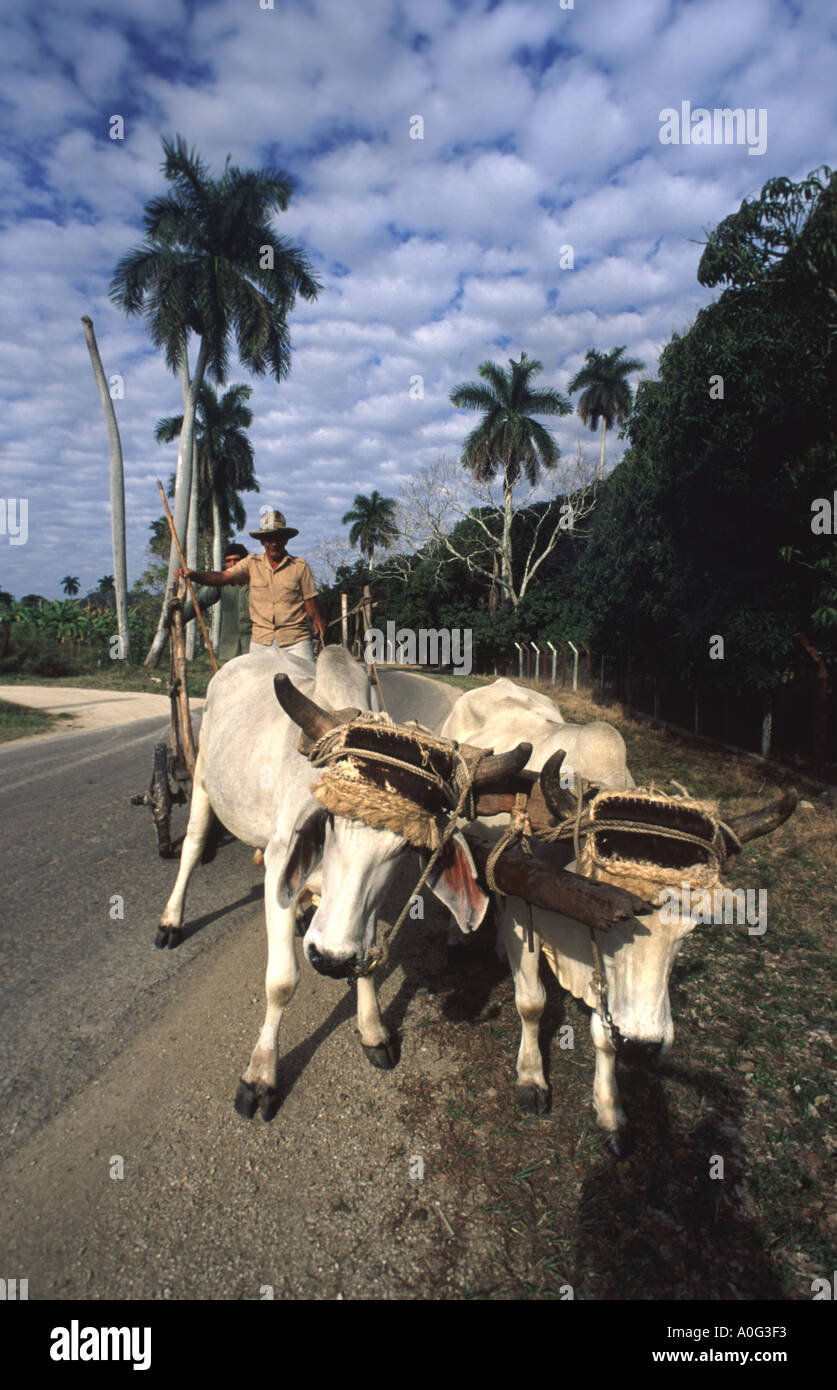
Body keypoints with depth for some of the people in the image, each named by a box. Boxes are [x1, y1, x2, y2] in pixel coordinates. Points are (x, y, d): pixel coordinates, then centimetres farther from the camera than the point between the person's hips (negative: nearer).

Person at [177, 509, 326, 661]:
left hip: (295, 642, -1)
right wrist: (195, 575, -16)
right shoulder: (252, 563, 8)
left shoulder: (300, 566, 5)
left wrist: (317, 619, -14)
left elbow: (310, 602, 5)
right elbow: (223, 577, -1)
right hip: (260, 642, 2)